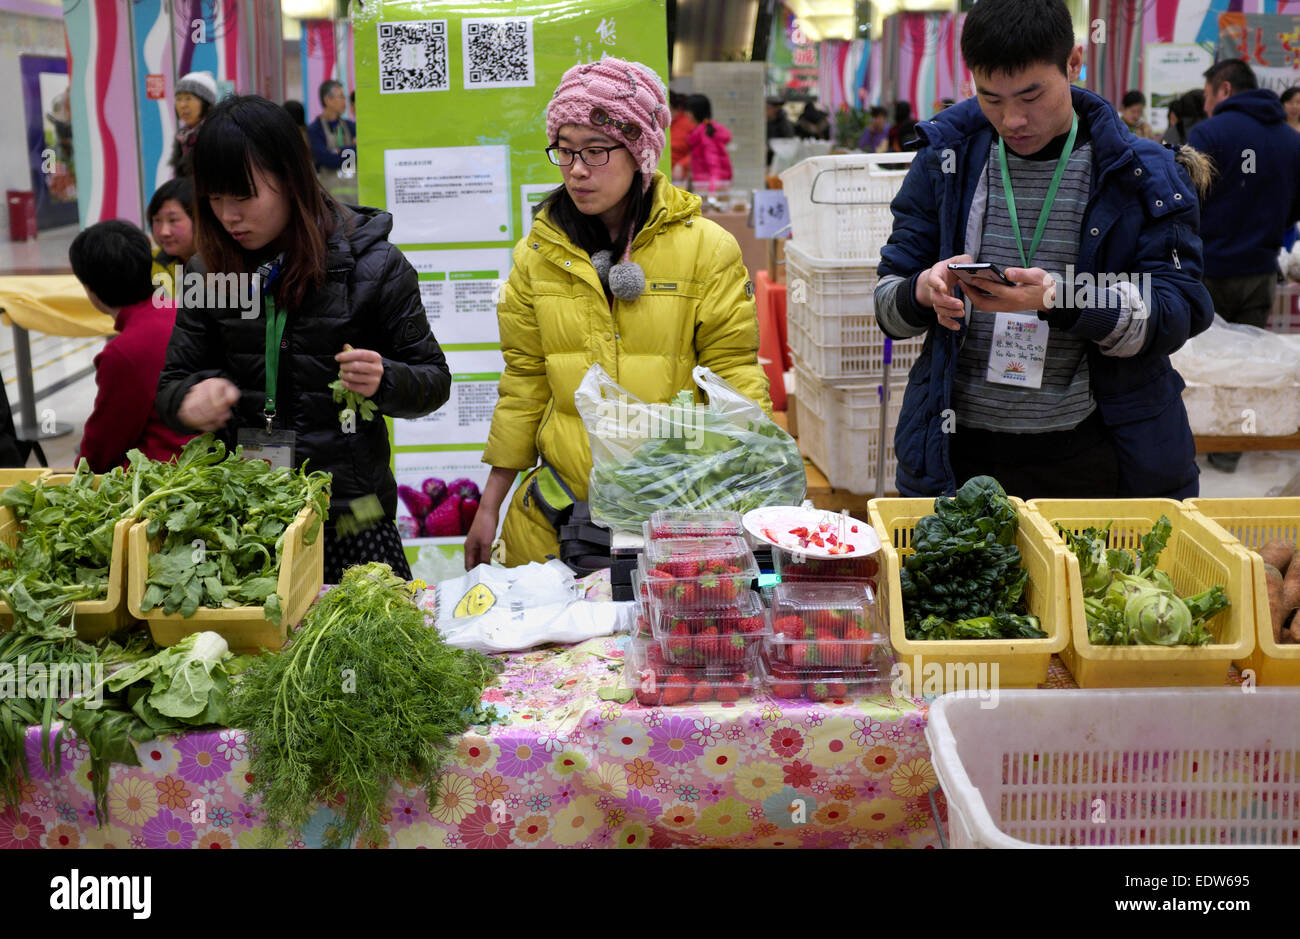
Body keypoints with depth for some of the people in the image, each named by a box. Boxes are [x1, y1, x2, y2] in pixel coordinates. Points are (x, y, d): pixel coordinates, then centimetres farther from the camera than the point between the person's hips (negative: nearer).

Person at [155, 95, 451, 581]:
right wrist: (189, 400, -13)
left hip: (349, 516, -2)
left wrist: (383, 382, -20)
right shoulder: (211, 272, 4)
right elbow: (172, 384, 10)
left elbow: (433, 380, 1)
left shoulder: (370, 263, -5)